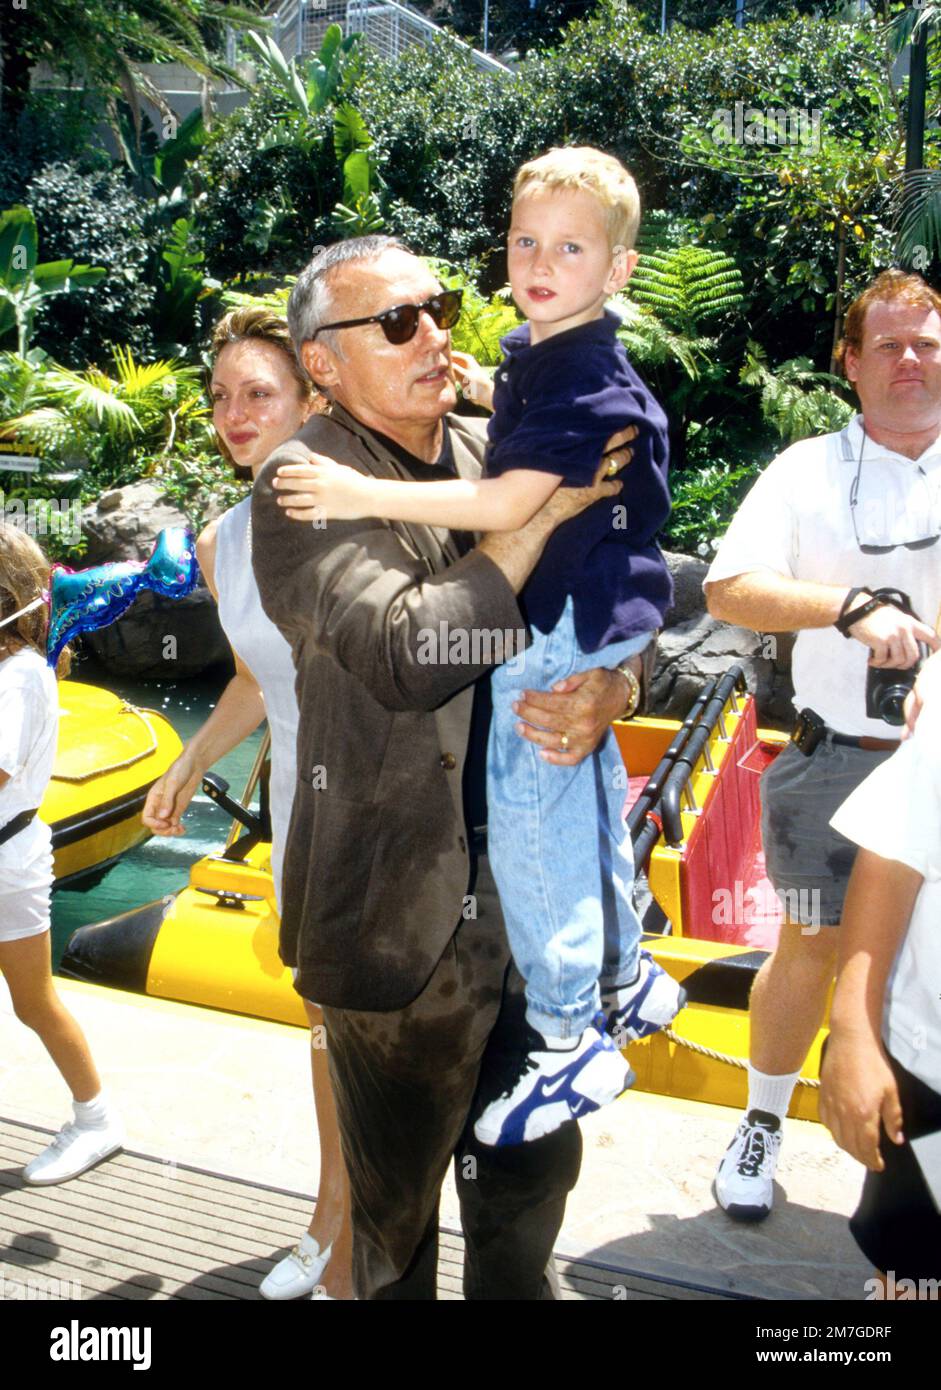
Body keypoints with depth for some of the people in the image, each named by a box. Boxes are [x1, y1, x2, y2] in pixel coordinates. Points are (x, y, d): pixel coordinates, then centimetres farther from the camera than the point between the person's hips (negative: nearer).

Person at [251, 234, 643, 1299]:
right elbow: (403, 655, -30)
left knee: (535, 1172, 24)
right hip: (404, 919, -5)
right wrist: (543, 504, -23)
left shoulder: (498, 455, 4)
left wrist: (606, 691, -15)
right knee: (396, 1211, 18)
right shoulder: (303, 484, -13)